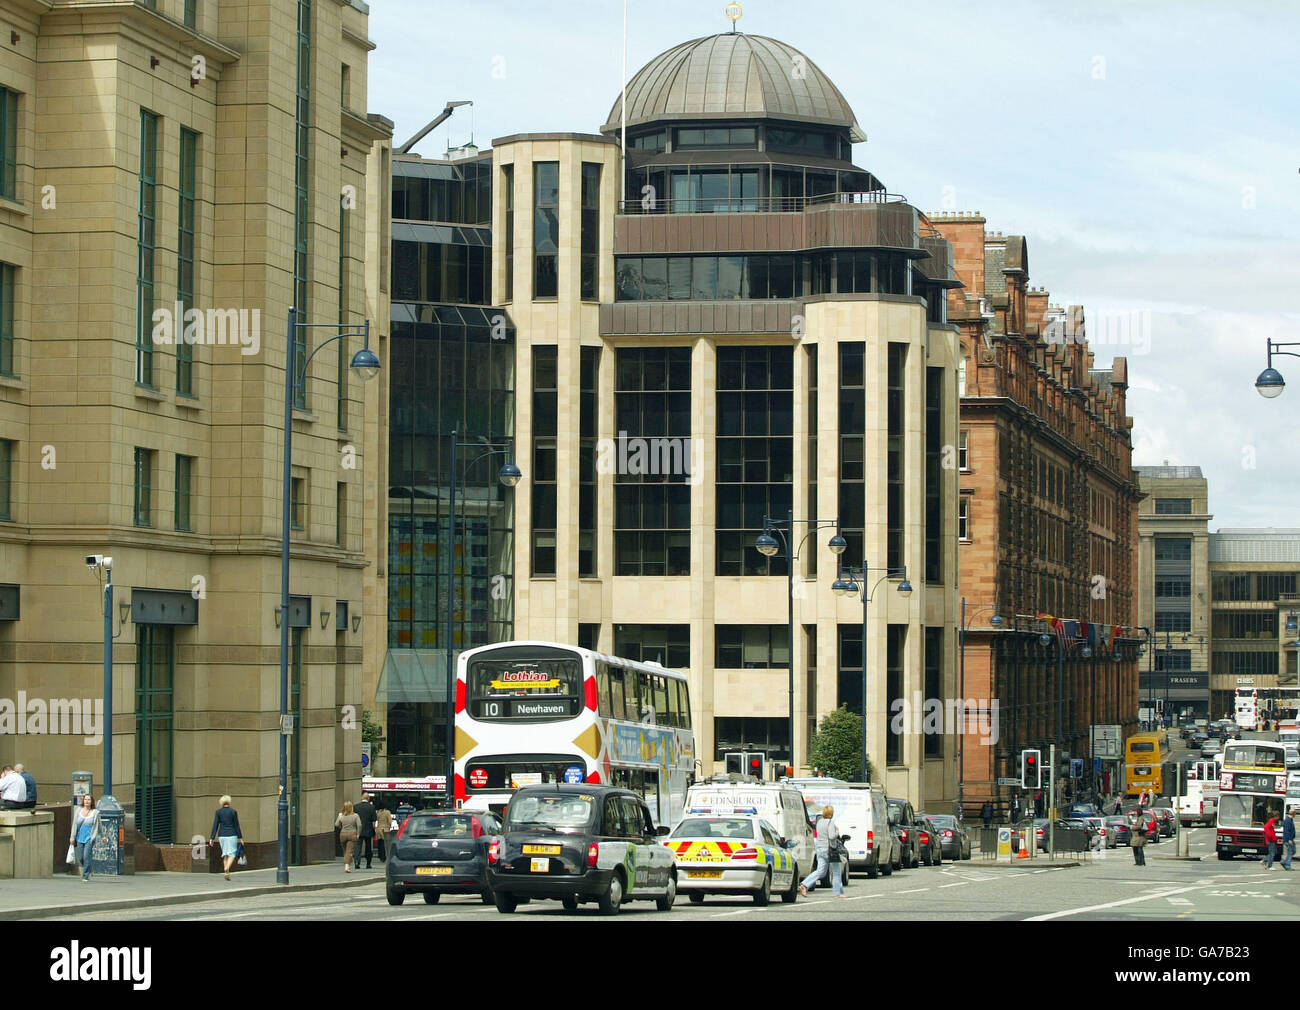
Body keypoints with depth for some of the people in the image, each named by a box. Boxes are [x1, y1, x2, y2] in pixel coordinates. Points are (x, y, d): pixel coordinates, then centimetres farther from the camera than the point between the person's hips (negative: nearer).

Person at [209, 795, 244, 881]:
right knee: (232, 854, -3)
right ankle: (227, 868, -31)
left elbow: (215, 825, -3)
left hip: (222, 835, 3)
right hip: (232, 835, -3)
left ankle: (227, 874, 12)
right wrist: (240, 837, 3)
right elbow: (236, 825, -4)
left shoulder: (218, 812, 0)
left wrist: (212, 838, -2)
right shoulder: (233, 811, -5)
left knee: (225, 854, 14)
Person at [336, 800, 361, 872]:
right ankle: (347, 866, -18)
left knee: (345, 851, 16)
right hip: (352, 834, -2)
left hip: (343, 834, 2)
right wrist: (358, 834, -2)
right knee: (349, 851, -5)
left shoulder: (341, 816, -1)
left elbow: (336, 825, -2)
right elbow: (359, 825, -12)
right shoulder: (355, 816, -6)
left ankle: (347, 866, 24)